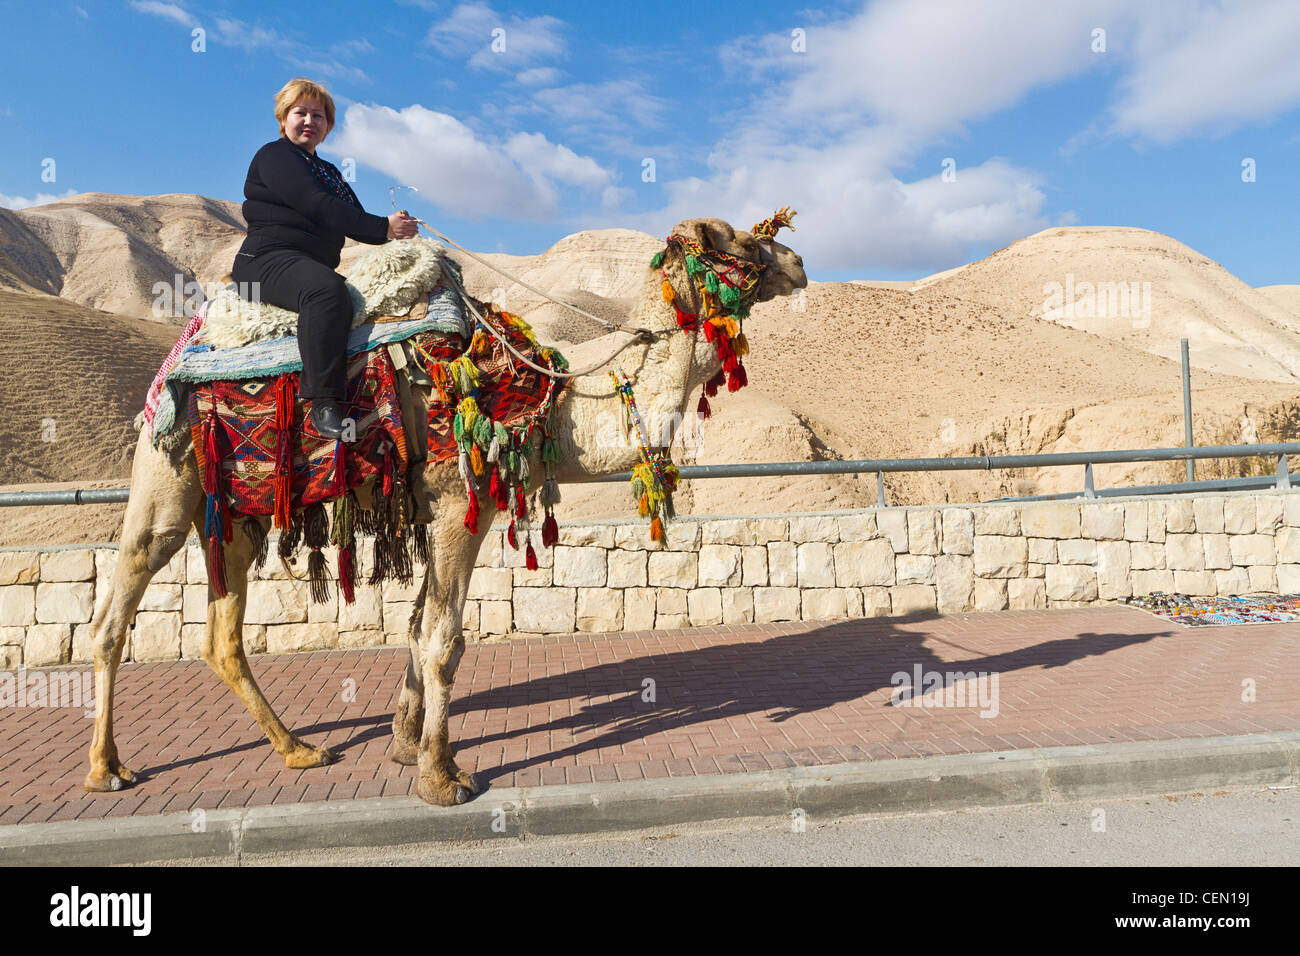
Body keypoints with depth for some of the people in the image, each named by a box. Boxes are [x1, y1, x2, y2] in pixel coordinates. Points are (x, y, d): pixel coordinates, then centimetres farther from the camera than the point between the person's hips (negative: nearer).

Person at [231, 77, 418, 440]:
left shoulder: (329, 171, 28)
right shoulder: (274, 156, 2)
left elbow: (355, 220, 18)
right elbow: (315, 206, -14)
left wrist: (395, 229, -4)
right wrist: (384, 228, -16)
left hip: (315, 266, 9)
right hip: (268, 259, -8)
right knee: (327, 289, -38)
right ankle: (323, 402, -40)